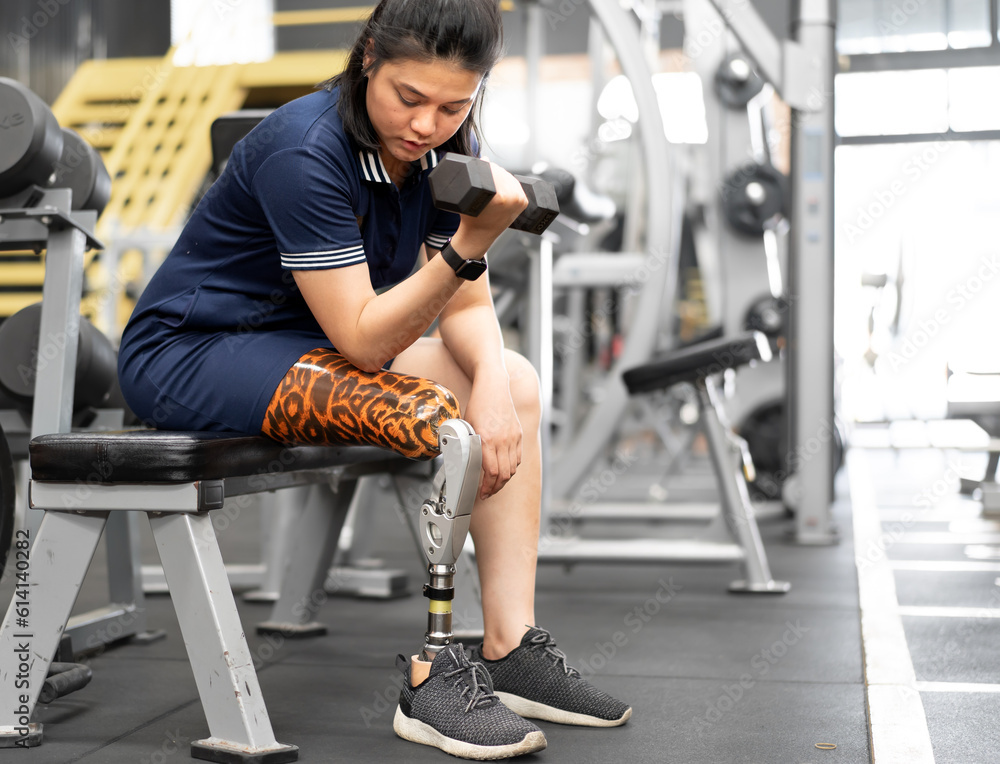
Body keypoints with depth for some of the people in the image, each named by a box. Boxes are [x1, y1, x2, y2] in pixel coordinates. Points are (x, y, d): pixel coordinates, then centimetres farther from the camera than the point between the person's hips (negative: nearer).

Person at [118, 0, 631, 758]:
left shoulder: (446, 149, -3)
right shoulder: (306, 152, -27)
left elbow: (466, 307, -2)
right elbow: (363, 339, -28)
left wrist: (492, 378, -22)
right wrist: (470, 242, -37)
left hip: (298, 343, 8)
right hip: (186, 354, -8)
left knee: (516, 384, -4)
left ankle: (510, 650, -4)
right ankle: (432, 679, -16)